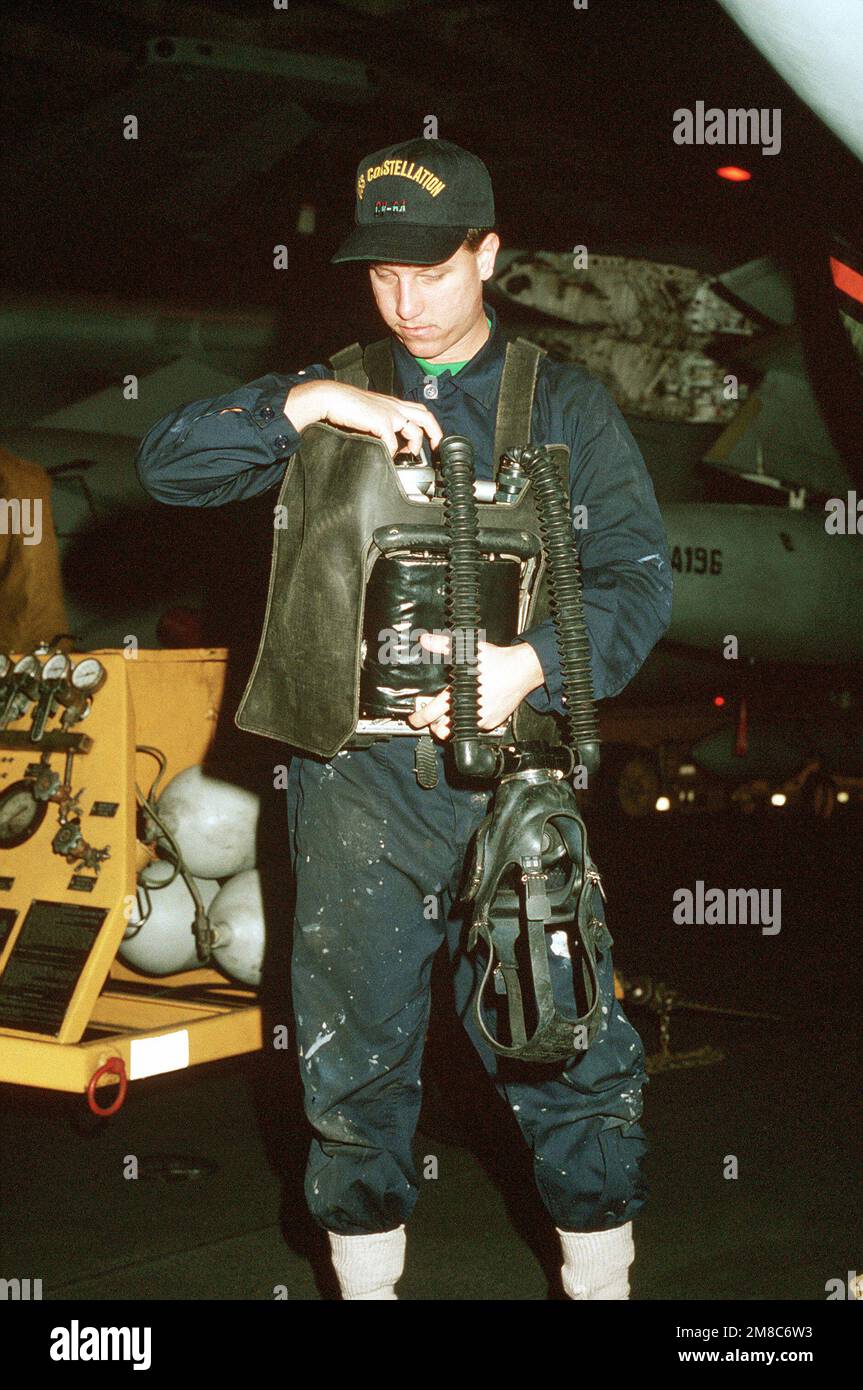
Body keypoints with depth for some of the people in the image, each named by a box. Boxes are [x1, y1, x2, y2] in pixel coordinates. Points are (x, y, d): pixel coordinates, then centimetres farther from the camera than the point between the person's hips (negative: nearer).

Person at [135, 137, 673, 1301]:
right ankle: (366, 1279, 26)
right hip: (356, 782, 2)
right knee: (356, 1048, 10)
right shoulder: (325, 399, 12)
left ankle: (601, 1277, 18)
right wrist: (306, 405, -12)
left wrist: (529, 664, -18)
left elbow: (637, 577, 0)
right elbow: (168, 465, 2)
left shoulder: (564, 406, 7)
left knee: (569, 1046, 0)